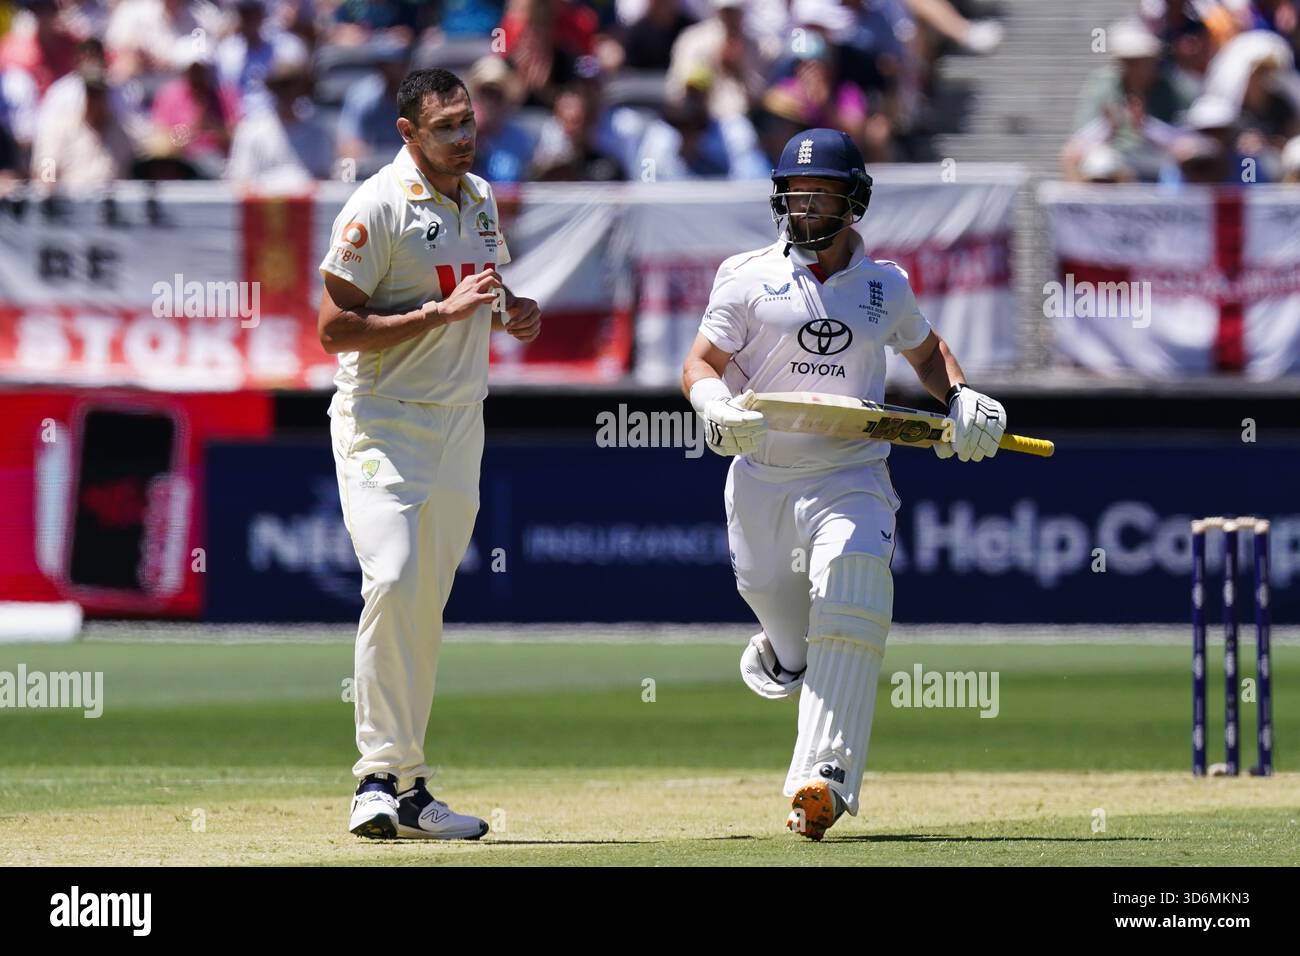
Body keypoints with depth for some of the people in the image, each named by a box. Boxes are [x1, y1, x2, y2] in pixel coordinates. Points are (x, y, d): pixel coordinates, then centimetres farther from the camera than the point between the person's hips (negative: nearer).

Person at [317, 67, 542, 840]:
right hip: (383, 422, -7)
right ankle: (387, 776, -20)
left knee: (428, 604, 7)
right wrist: (443, 312, -22)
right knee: (394, 582, -21)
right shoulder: (378, 208, -12)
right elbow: (335, 327, -15)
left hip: (459, 422, 7)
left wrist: (514, 310, 3)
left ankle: (402, 789, 11)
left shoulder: (480, 198, 11)